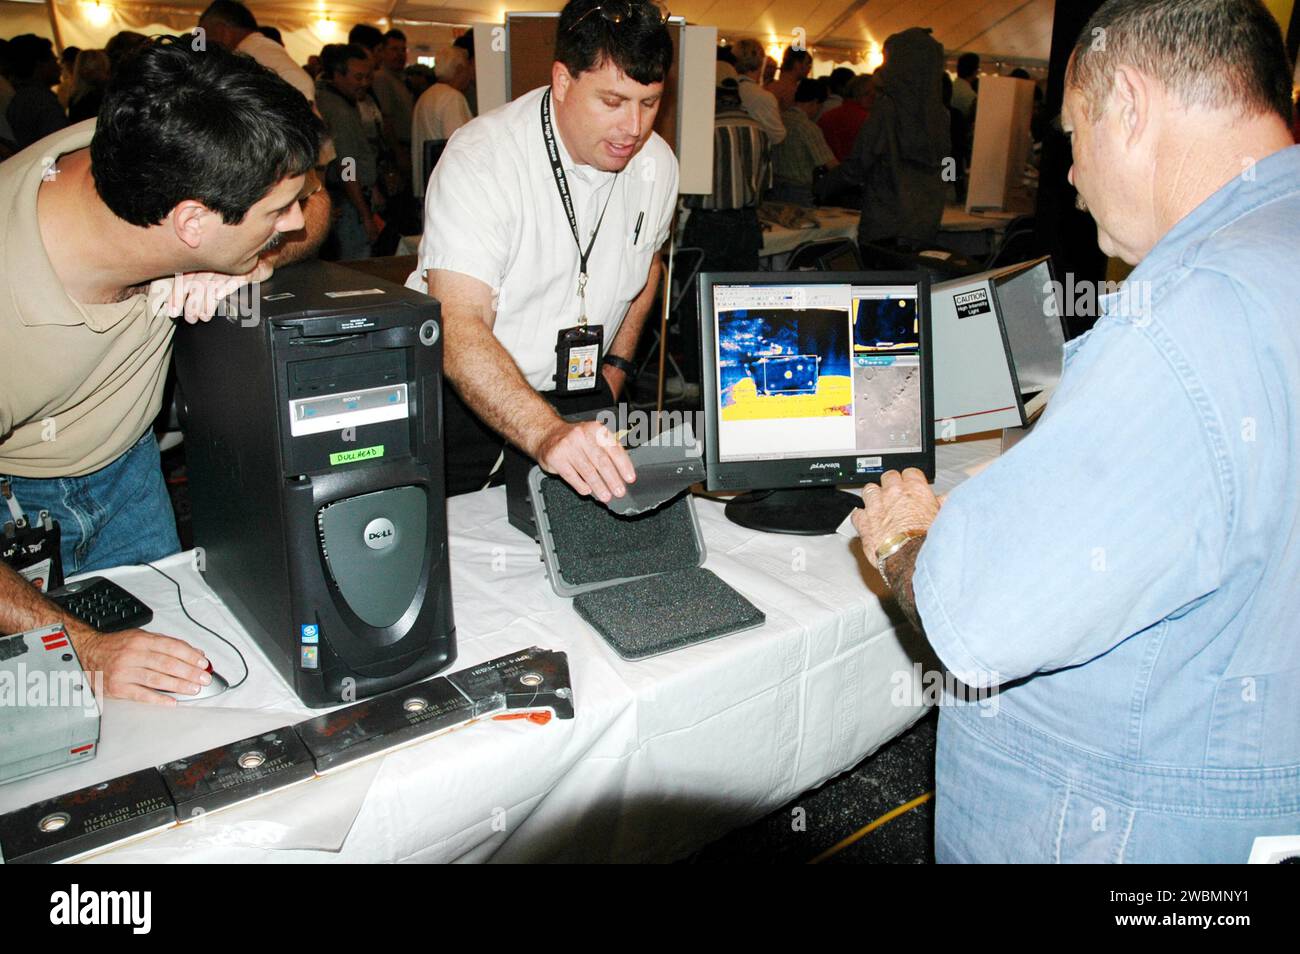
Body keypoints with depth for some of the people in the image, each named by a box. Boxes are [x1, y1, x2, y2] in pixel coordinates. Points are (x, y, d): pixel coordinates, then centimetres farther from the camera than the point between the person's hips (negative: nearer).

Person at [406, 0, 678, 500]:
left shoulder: (657, 164, -2)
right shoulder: (479, 159, -22)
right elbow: (459, 328, -34)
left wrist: (615, 367, 14)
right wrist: (546, 434, -48)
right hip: (462, 397, -4)